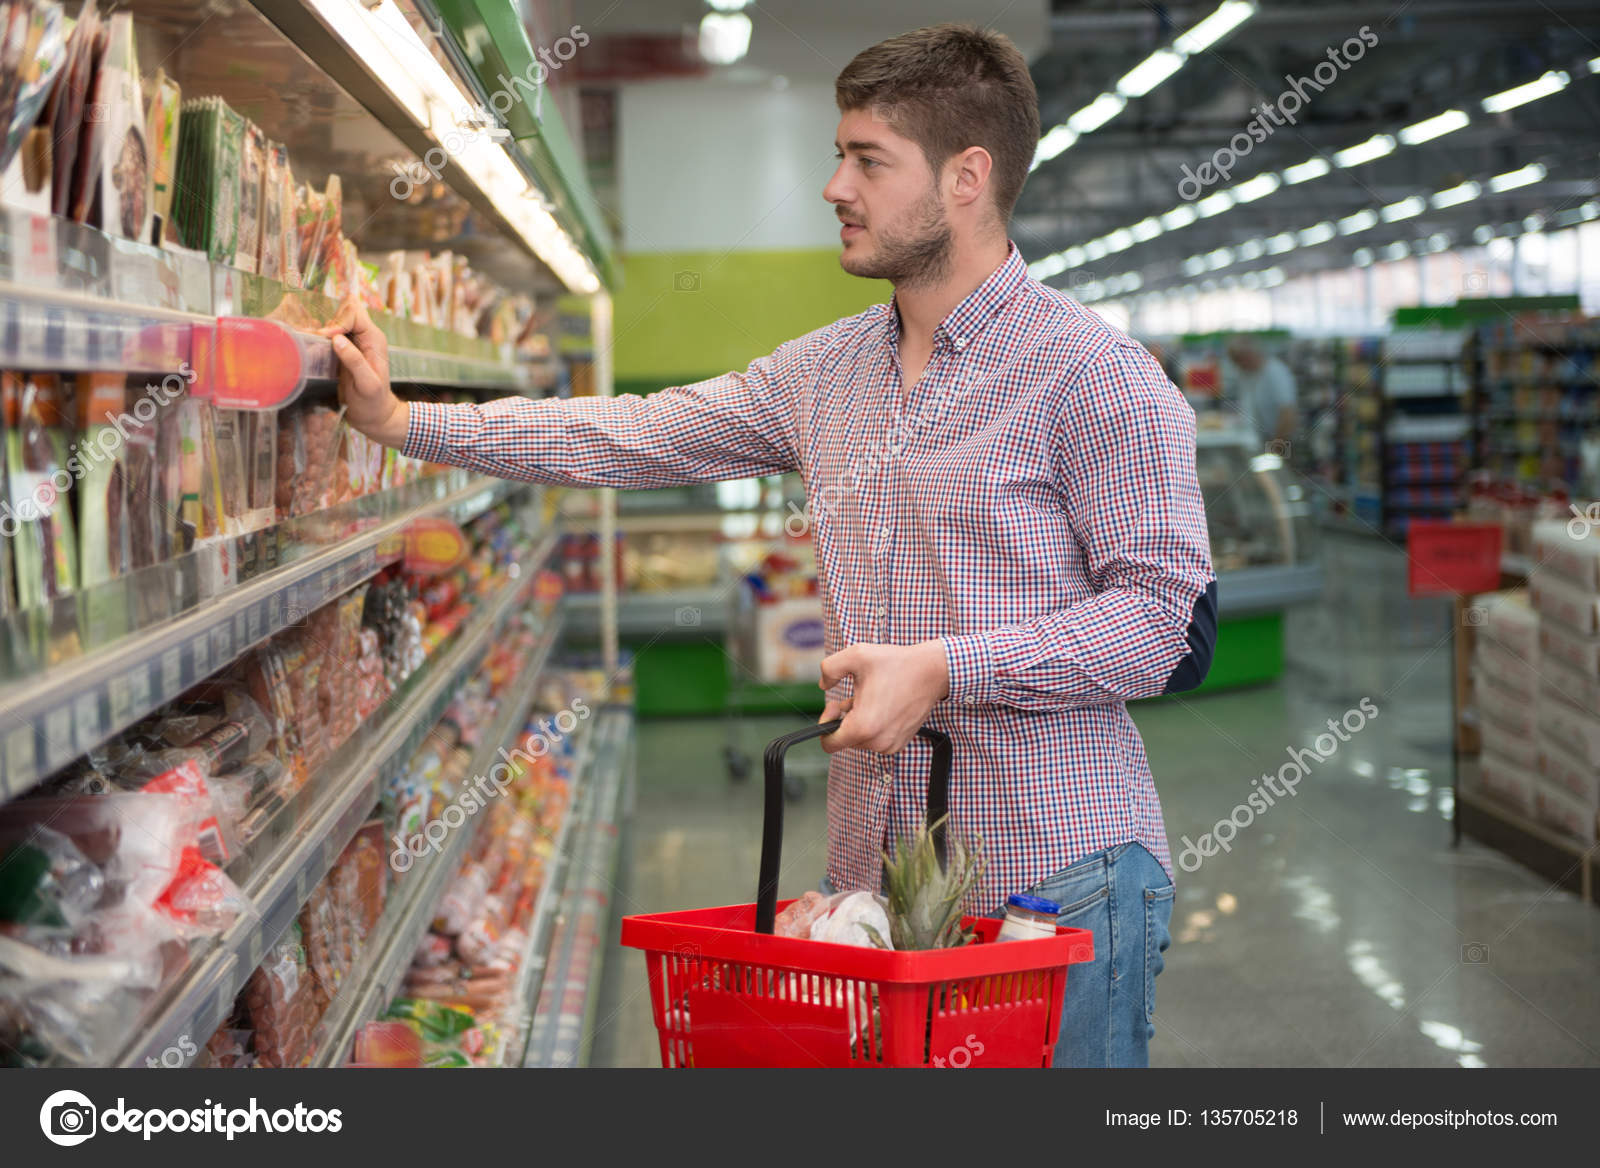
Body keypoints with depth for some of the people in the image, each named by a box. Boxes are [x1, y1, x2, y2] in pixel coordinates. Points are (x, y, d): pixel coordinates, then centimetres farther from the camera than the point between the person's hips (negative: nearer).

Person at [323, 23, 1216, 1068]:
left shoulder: (1096, 375, -9)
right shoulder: (825, 373, 12)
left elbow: (1166, 616, -13)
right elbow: (635, 437, 14)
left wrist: (944, 669, -20)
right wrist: (401, 422, 10)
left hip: (1058, 875, -6)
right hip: (871, 869, 6)